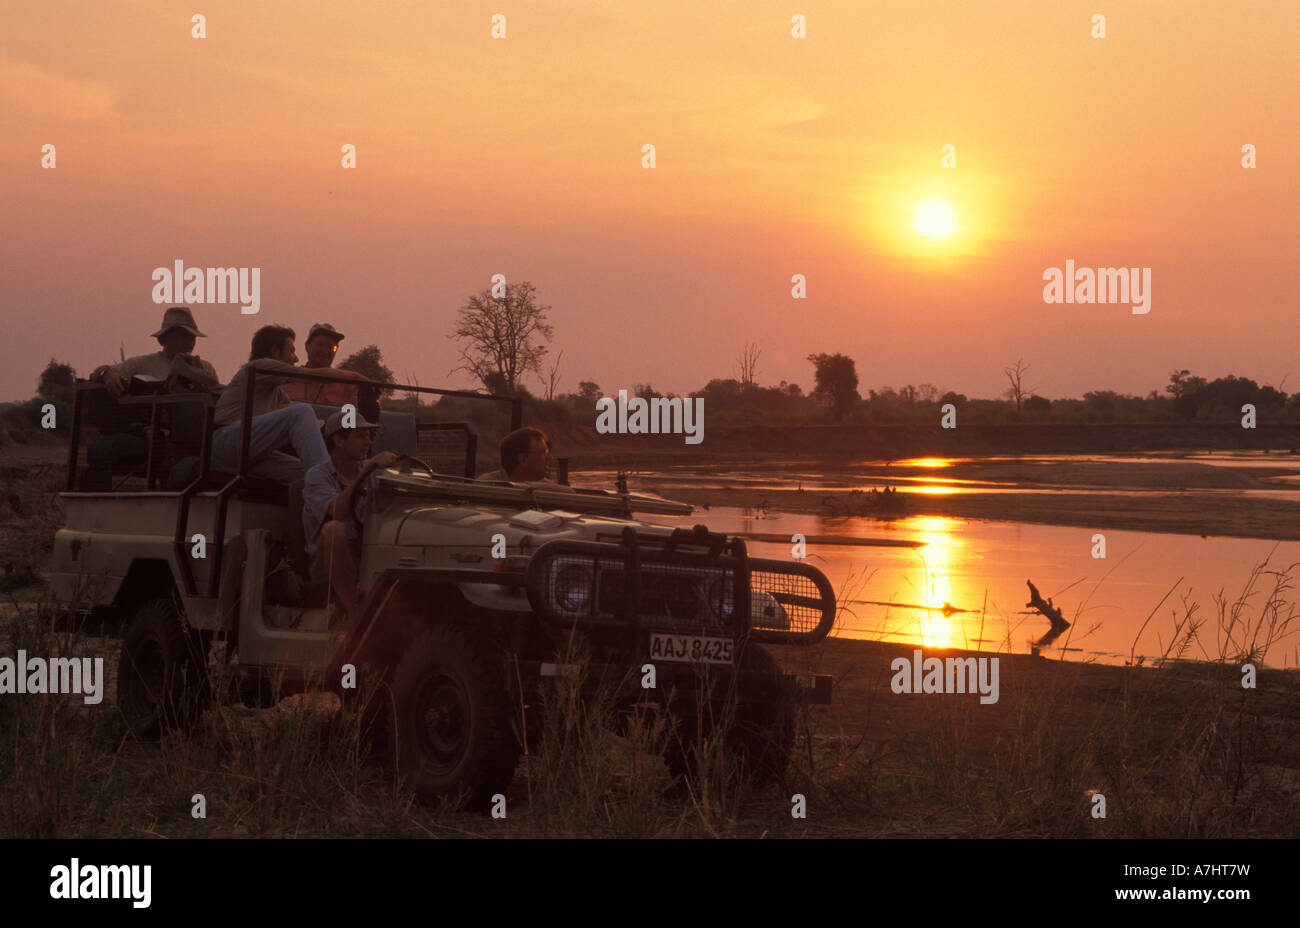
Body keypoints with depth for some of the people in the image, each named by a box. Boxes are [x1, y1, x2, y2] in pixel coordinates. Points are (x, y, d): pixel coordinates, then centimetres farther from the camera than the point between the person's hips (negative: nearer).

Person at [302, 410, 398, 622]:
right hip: (328, 565, -4)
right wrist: (368, 469, -30)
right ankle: (353, 612, -33)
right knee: (334, 529, -37)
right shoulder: (317, 476, -5)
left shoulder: (368, 471, 13)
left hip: (366, 561, 4)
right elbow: (338, 512, -25)